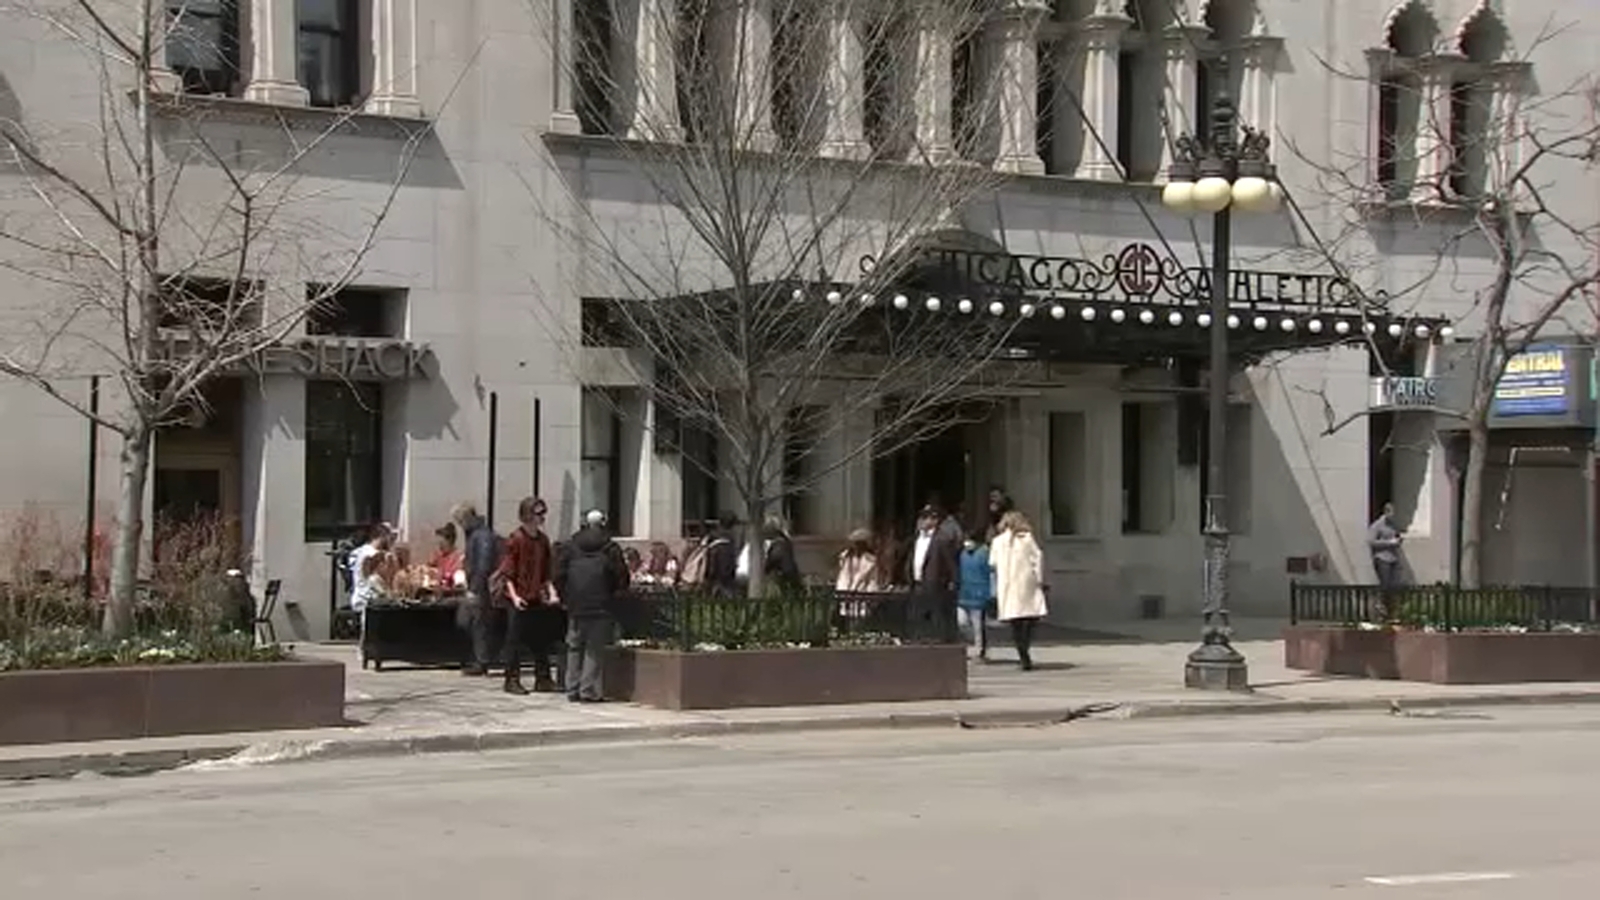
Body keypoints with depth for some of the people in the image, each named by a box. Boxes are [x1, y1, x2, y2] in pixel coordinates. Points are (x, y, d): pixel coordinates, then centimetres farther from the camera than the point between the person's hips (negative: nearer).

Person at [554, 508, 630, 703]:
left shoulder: (569, 547, 7)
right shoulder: (610, 549, 0)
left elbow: (558, 576, 4)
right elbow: (622, 577, -2)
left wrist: (564, 597, 14)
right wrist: (615, 592, 17)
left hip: (575, 607, 2)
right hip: (601, 607, -2)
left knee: (574, 647, 11)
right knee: (595, 649, 0)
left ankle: (573, 690, 11)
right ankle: (589, 690, -5)